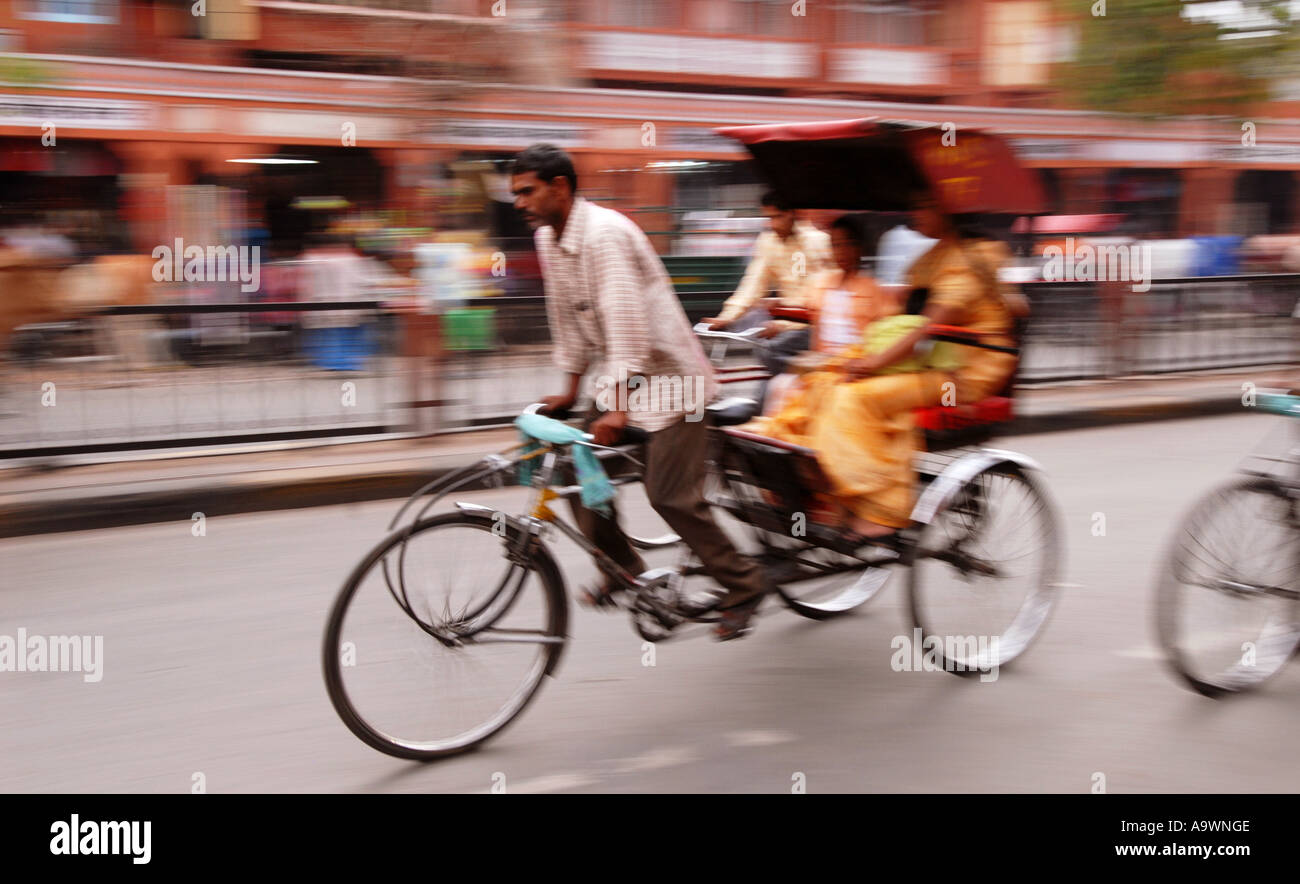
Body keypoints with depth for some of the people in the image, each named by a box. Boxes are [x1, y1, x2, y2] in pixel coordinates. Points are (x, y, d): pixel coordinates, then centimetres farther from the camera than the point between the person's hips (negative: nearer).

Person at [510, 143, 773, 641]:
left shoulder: (605, 233, -23)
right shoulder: (548, 240, 5)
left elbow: (624, 320, -29)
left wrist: (618, 406, -34)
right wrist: (571, 389, 17)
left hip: (669, 377, -9)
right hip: (617, 380, 9)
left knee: (671, 496, -10)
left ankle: (744, 587, 6)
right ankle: (624, 572, 20)